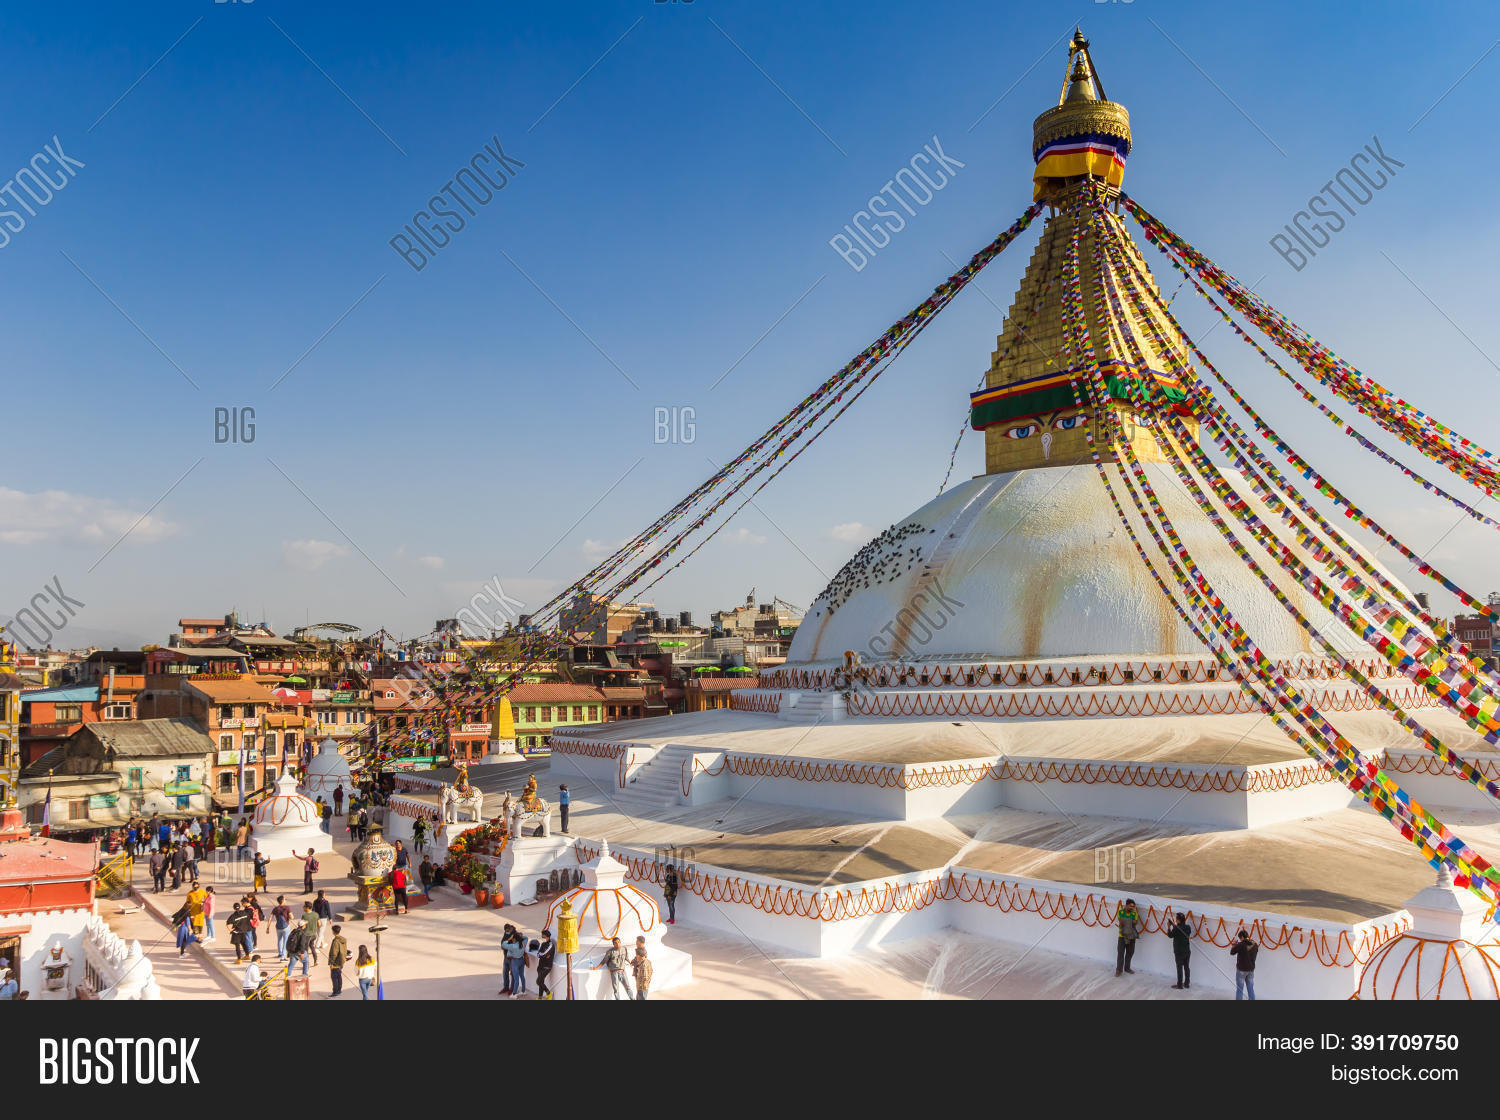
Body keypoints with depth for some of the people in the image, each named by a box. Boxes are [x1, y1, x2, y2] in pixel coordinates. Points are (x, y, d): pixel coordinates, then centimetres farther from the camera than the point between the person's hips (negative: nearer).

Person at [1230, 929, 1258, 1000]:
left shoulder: (1240, 945, -19)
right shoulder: (1255, 945, -2)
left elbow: (1232, 952, -7)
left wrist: (1234, 944, 7)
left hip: (1241, 970, -5)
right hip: (1251, 970, 5)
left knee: (1239, 989, 4)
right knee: (1251, 989, 13)